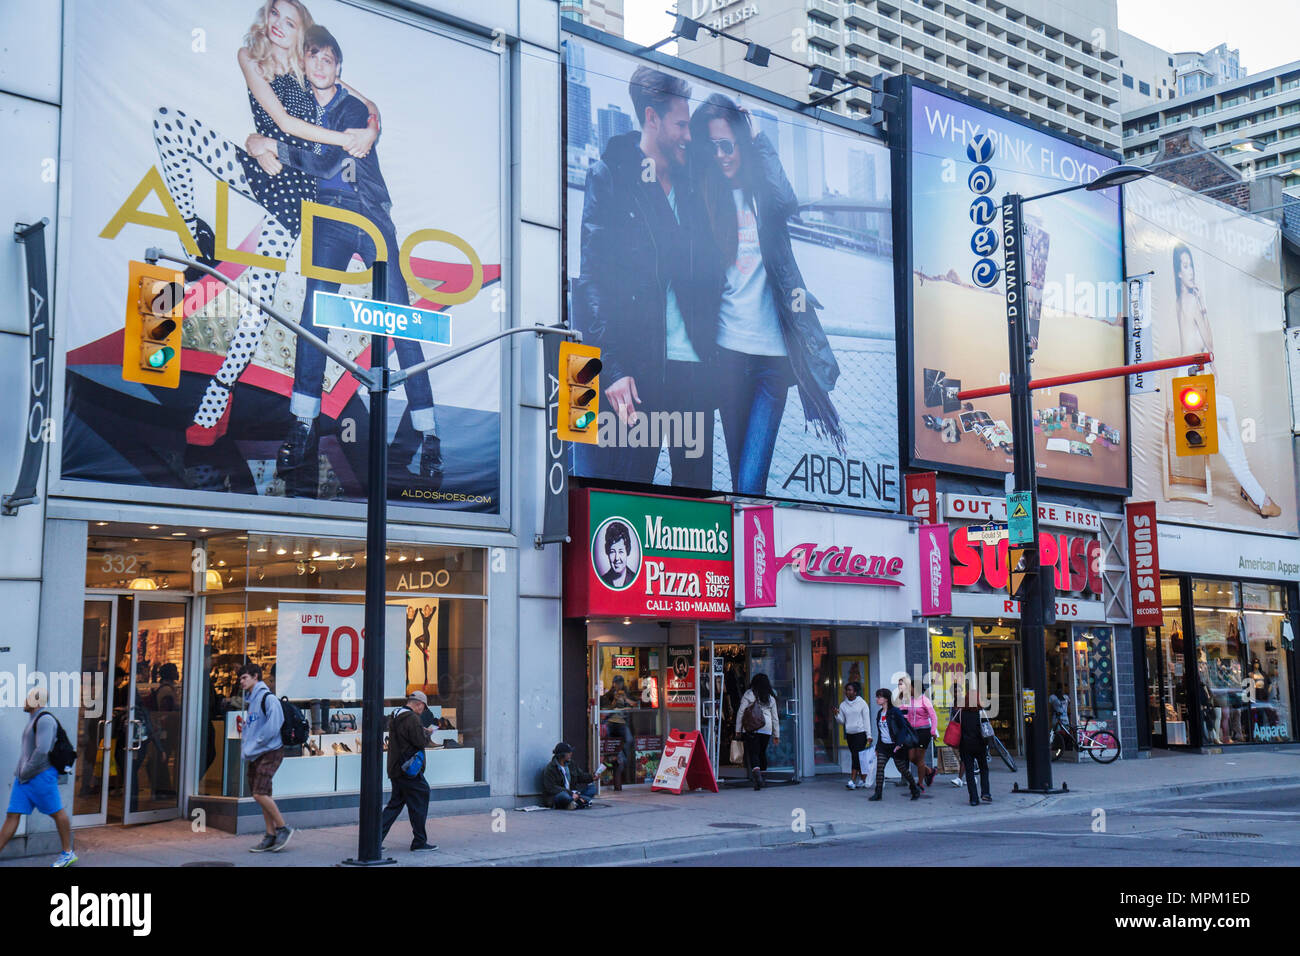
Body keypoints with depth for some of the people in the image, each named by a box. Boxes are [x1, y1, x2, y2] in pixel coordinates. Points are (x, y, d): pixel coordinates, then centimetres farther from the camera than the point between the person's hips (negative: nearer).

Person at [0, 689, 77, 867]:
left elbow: (42, 751, -23)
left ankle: (68, 853, 10)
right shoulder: (33, 720, 17)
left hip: (41, 776, -9)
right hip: (24, 778, 9)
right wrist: (19, 772, 16)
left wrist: (25, 772, -16)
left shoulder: (45, 720, -14)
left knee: (57, 812, 1)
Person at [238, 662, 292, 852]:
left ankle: (283, 829, -3)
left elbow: (272, 729, -20)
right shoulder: (250, 701, 16)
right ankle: (271, 836, 15)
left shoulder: (268, 698, -12)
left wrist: (251, 748, -15)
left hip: (270, 752, -9)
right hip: (255, 756, 9)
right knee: (261, 795, 9)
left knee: (260, 794, -15)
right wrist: (245, 749, 6)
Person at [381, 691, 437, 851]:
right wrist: (427, 733, 1)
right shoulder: (413, 719, -17)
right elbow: (421, 742, -19)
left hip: (395, 769, 9)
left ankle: (376, 839, 9)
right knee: (418, 804, 2)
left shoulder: (395, 717, 13)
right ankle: (419, 842, 7)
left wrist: (423, 731, 16)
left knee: (395, 804, 14)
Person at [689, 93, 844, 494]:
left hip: (772, 347, -2)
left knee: (751, 479, -11)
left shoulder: (761, 190, 6)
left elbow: (787, 201, -18)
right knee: (740, 472, 8)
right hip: (728, 345, 2)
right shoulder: (706, 195, 8)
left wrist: (758, 138, -10)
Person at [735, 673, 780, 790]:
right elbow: (775, 718, 15)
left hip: (751, 728, -3)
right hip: (767, 728, 3)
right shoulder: (771, 697, 13)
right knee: (762, 752, 16)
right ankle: (762, 775, 19)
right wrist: (776, 735, 20)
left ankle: (757, 775, -28)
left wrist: (738, 729, 3)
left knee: (753, 753, -7)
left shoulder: (749, 694, 2)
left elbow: (741, 712, -2)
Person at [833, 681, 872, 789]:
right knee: (855, 757, 7)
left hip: (861, 733, -5)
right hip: (849, 734, 5)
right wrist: (837, 715, -10)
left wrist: (869, 735, -7)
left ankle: (852, 781, -19)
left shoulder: (862, 703, -2)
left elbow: (867, 720, -2)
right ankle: (863, 779, 17)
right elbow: (841, 721, 11)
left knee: (857, 756, -13)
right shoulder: (843, 705, 9)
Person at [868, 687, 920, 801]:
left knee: (902, 769, 3)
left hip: (895, 746, -6)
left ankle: (915, 789, 23)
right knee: (879, 767, -8)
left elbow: (903, 727, -14)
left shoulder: (895, 711, -12)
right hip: (884, 745, 6)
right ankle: (878, 793, -7)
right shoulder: (880, 713, 11)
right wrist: (877, 747, 18)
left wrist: (899, 744, -21)